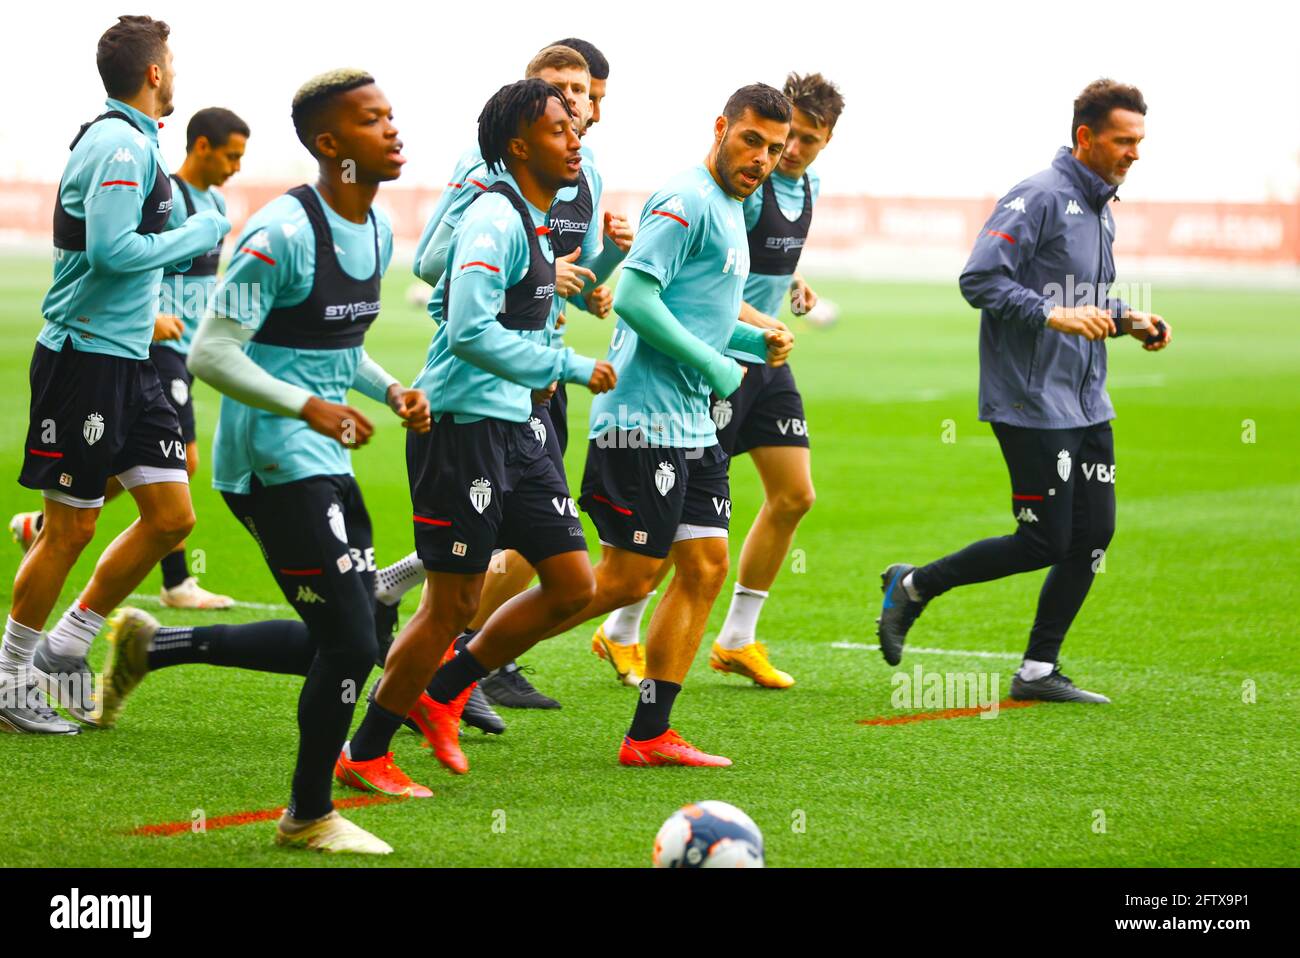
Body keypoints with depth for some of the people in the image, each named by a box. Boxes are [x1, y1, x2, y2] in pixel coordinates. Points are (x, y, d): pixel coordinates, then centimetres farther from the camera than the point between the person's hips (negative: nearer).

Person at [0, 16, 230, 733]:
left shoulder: (134, 141, 16)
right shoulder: (121, 146, -15)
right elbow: (109, 249, -24)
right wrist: (198, 235, -13)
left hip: (125, 359, 10)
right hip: (85, 358, -10)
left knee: (171, 516, 7)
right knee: (70, 530, -3)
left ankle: (64, 649, 17)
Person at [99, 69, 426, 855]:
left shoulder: (377, 230, 10)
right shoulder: (284, 232, -17)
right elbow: (211, 352, -19)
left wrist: (391, 391, 5)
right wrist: (308, 406, -26)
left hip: (326, 461, 9)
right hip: (274, 461, -9)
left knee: (336, 643, 12)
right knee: (350, 643, -7)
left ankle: (152, 646, 26)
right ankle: (310, 817, 12)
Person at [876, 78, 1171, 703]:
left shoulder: (1099, 208, 16)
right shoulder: (1039, 198, -14)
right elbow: (979, 279, -20)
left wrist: (1126, 319, 10)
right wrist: (1053, 314, -29)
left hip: (1086, 405, 9)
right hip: (1032, 402, -9)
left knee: (1092, 537, 4)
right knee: (1044, 542, -7)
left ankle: (1038, 671, 12)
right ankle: (912, 587, 10)